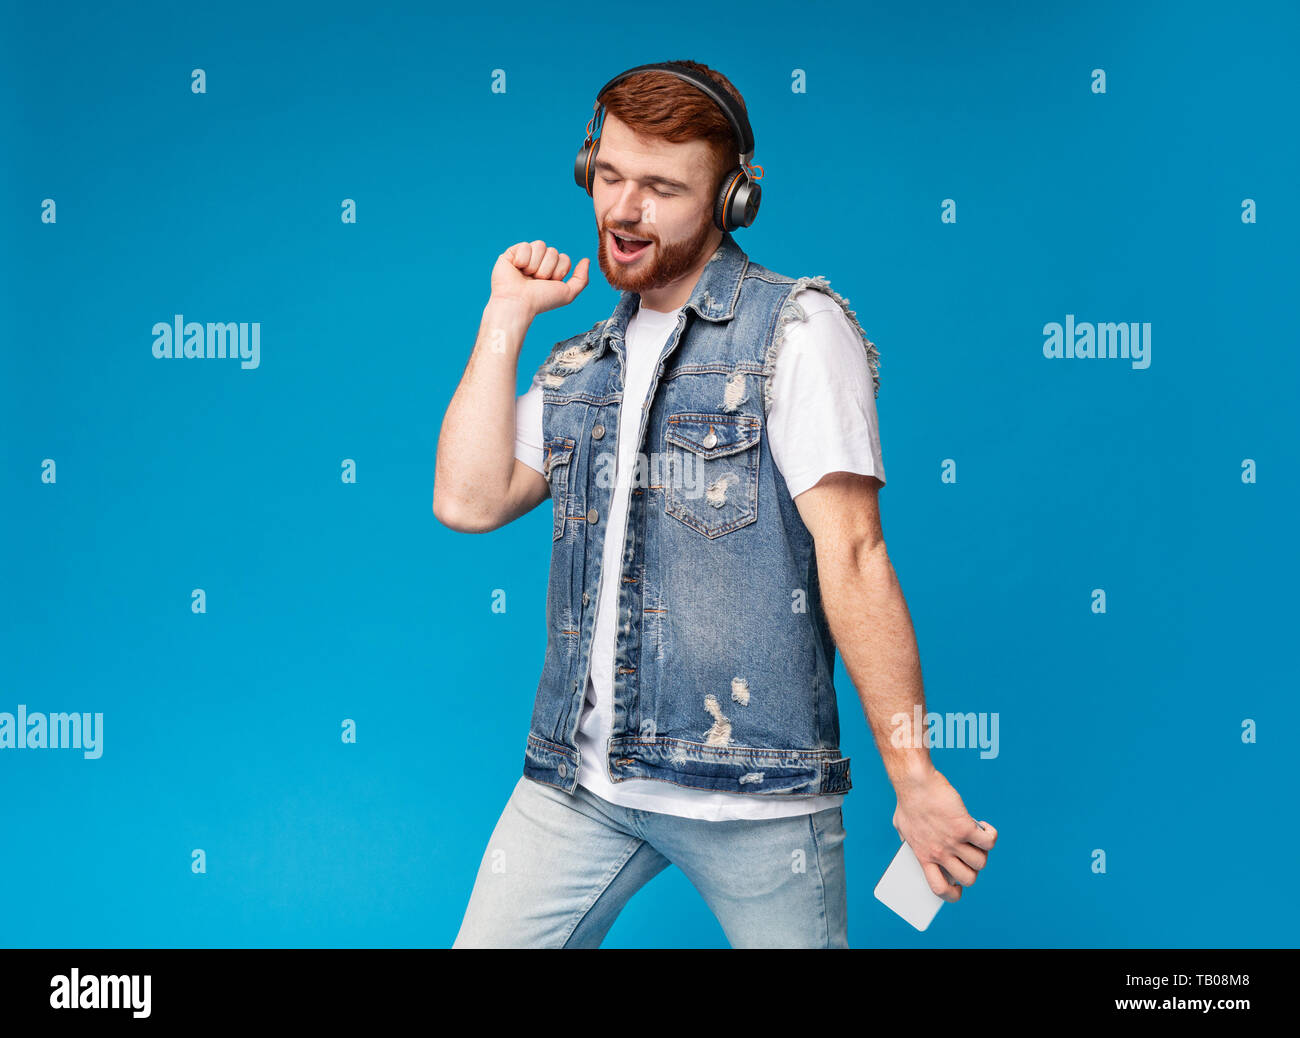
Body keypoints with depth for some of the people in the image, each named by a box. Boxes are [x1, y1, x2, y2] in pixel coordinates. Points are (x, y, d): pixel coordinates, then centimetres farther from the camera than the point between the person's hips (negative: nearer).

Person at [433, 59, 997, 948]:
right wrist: (507, 319, 6)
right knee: (488, 940, 7)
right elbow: (469, 500, 2)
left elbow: (851, 554, -11)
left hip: (751, 785, -5)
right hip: (576, 777, 5)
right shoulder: (579, 367, 15)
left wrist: (914, 774, -14)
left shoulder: (797, 329, -3)